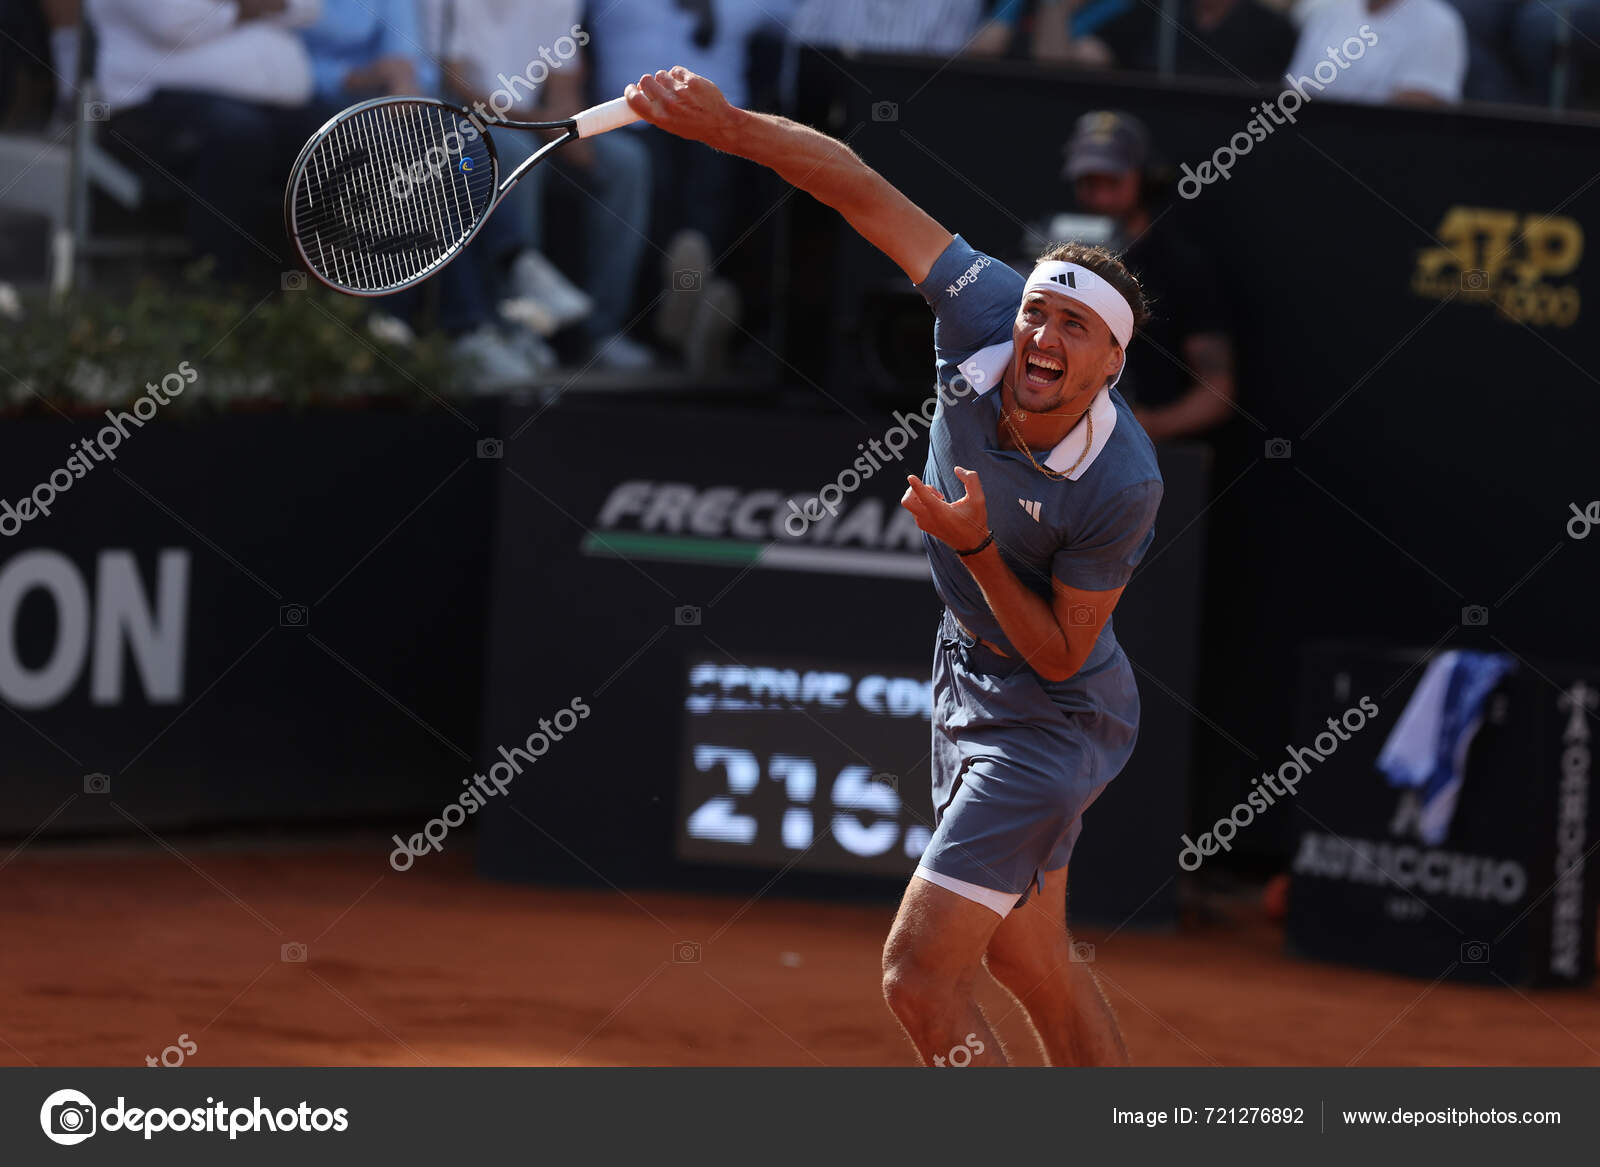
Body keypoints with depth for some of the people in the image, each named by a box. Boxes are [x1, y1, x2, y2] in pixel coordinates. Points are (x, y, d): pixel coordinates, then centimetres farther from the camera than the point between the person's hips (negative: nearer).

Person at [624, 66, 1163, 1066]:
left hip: (1047, 718, -8)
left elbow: (1061, 654, -20)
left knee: (920, 975, -15)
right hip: (971, 681, 8)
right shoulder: (984, 312, -19)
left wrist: (975, 547, -32)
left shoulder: (1122, 485, -31)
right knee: (1032, 962, 22)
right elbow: (863, 189, -14)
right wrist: (725, 125, -25)